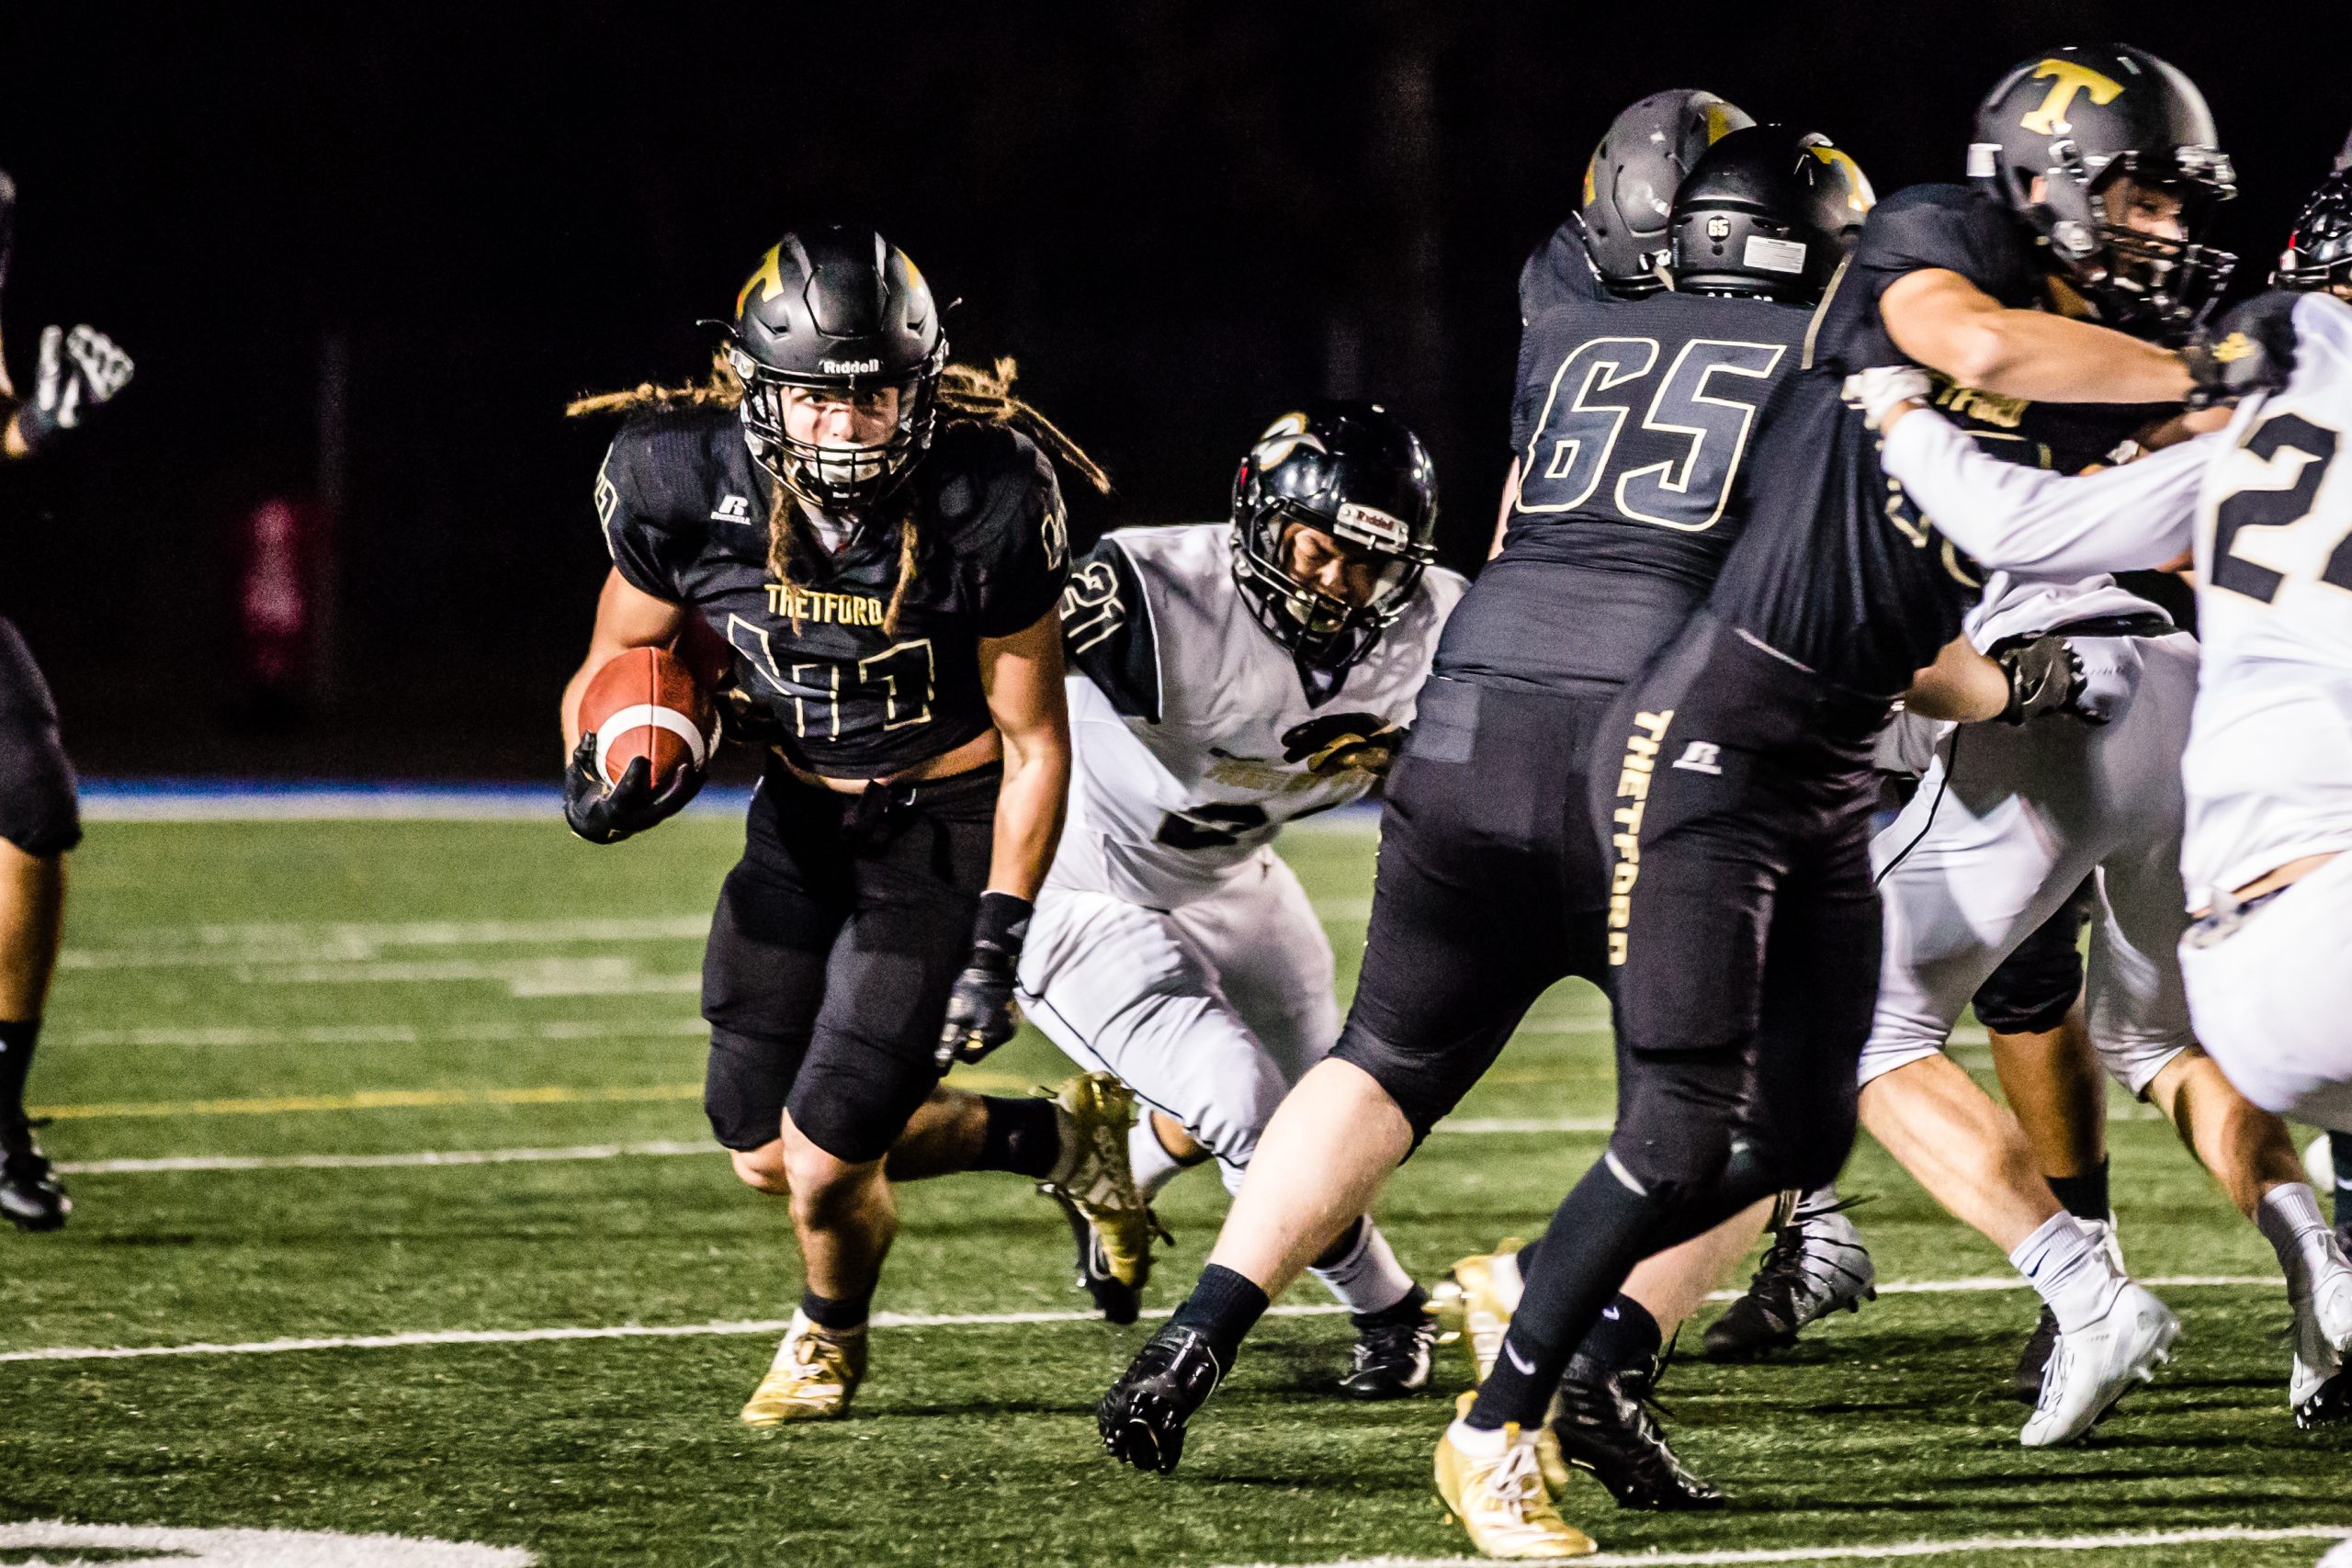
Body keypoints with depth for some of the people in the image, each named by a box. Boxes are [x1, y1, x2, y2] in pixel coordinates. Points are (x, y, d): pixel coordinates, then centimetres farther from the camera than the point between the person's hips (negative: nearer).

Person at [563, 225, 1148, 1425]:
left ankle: (832, 1332, 28)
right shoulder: (690, 484, -20)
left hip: (945, 827, -4)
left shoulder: (985, 504, -26)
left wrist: (996, 946, -18)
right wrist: (594, 781, -24)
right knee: (763, 1151, 8)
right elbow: (616, 667, -2)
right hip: (800, 815, 4)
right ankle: (1060, 1142, 31)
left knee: (827, 1160, -9)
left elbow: (1035, 742, -14)